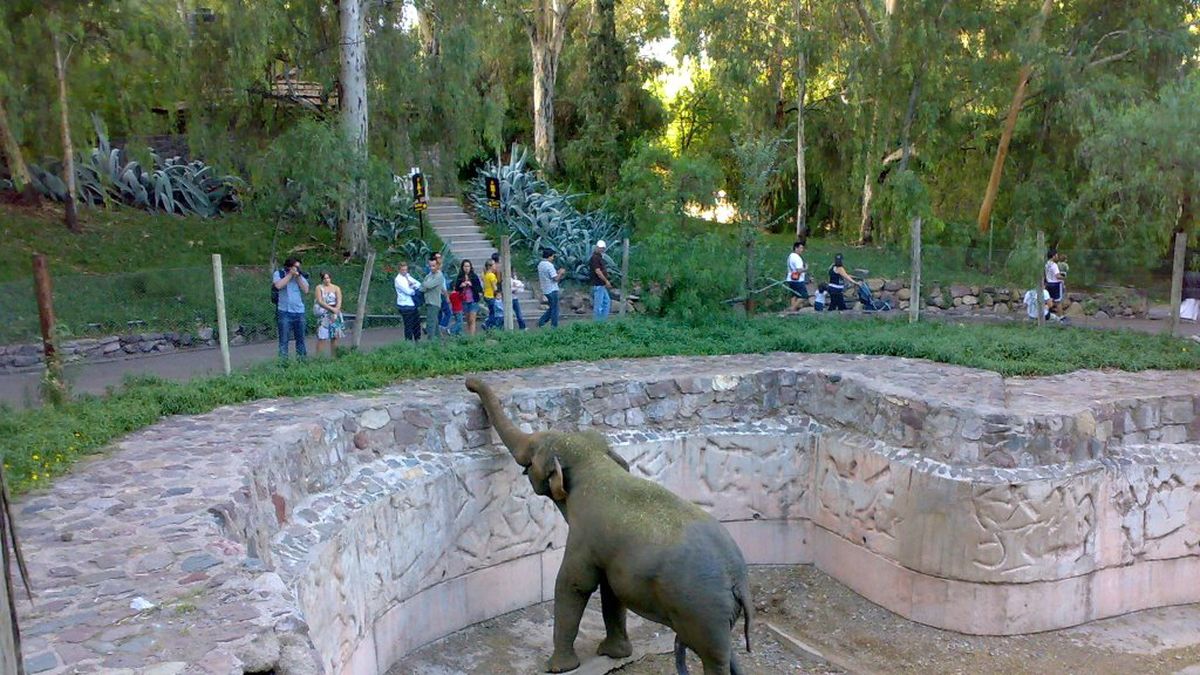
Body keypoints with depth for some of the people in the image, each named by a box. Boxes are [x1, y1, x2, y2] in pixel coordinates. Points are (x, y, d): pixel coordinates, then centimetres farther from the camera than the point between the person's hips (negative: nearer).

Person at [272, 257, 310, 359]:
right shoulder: (279, 273, 2)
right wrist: (290, 274, -12)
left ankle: (302, 359, 16)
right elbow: (278, 285, -16)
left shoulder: (301, 275, 10)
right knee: (284, 340, -2)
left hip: (299, 311, 3)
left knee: (300, 338, 9)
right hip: (284, 312, -3)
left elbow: (306, 290, -1)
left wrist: (298, 276, -8)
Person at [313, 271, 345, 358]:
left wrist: (336, 309, -18)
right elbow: (320, 301, -6)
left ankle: (333, 356, 9)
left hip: (335, 314, 3)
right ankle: (318, 357, -9)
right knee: (321, 337, -10)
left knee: (335, 337, 2)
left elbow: (339, 301, 0)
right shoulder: (319, 288, 4)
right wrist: (331, 308, -16)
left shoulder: (336, 288, 10)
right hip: (323, 315, -3)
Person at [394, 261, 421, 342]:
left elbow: (419, 284, 7)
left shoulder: (408, 276, 13)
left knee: (417, 324, 15)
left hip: (413, 304, 8)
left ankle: (417, 340, 28)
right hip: (405, 306, -8)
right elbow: (408, 291, -19)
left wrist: (412, 284, -12)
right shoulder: (398, 279, -12)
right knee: (409, 326, -3)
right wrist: (414, 289, -1)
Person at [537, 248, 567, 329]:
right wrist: (561, 273, -2)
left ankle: (542, 321, 11)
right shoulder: (549, 265, -17)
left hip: (545, 290, 8)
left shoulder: (540, 265, 10)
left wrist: (557, 272, 16)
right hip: (552, 290, -8)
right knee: (554, 309, 1)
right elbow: (556, 278, -20)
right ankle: (554, 326, 4)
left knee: (551, 308, 19)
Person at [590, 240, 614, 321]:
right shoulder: (595, 258, -15)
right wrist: (606, 281, -18)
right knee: (598, 304, -5)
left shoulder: (599, 257, 17)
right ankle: (597, 321, 0)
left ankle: (604, 319, 18)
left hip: (602, 285, 11)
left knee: (607, 301, 15)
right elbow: (597, 271, -21)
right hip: (598, 285, -11)